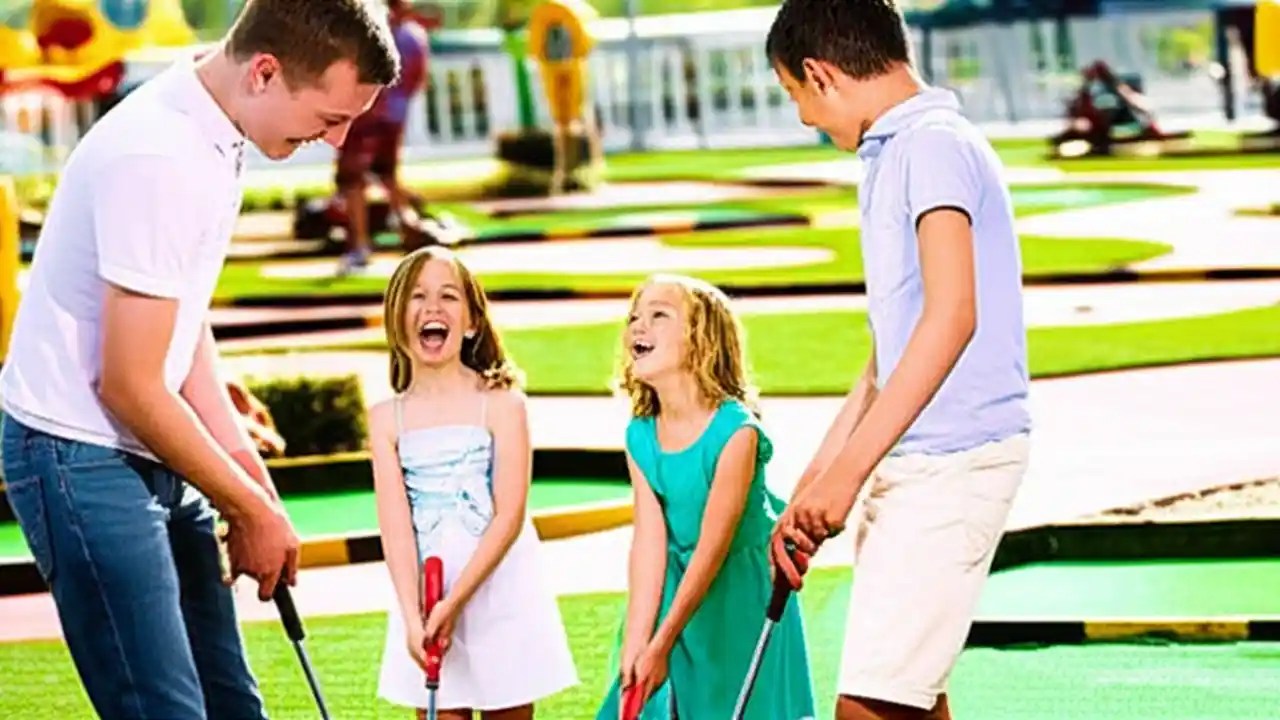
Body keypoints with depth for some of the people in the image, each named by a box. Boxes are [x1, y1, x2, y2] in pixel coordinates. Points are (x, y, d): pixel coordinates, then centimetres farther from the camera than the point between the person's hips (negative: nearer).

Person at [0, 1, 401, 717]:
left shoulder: (217, 135, 5)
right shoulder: (158, 156, -24)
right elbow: (128, 386, -21)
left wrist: (237, 449, 5)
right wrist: (253, 509, -9)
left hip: (152, 452, 10)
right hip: (81, 453, -10)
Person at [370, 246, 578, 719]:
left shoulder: (502, 405, -4)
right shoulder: (387, 418, 2)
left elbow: (509, 516, -11)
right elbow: (395, 525, -6)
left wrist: (455, 602, -19)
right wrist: (413, 615, -18)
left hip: (499, 596, -1)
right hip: (427, 602, 1)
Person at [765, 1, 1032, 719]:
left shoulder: (933, 145, -12)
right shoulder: (894, 155, 18)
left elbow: (952, 317, -24)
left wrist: (847, 470, -25)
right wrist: (809, 493, 20)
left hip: (952, 462, -11)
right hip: (911, 464, 11)